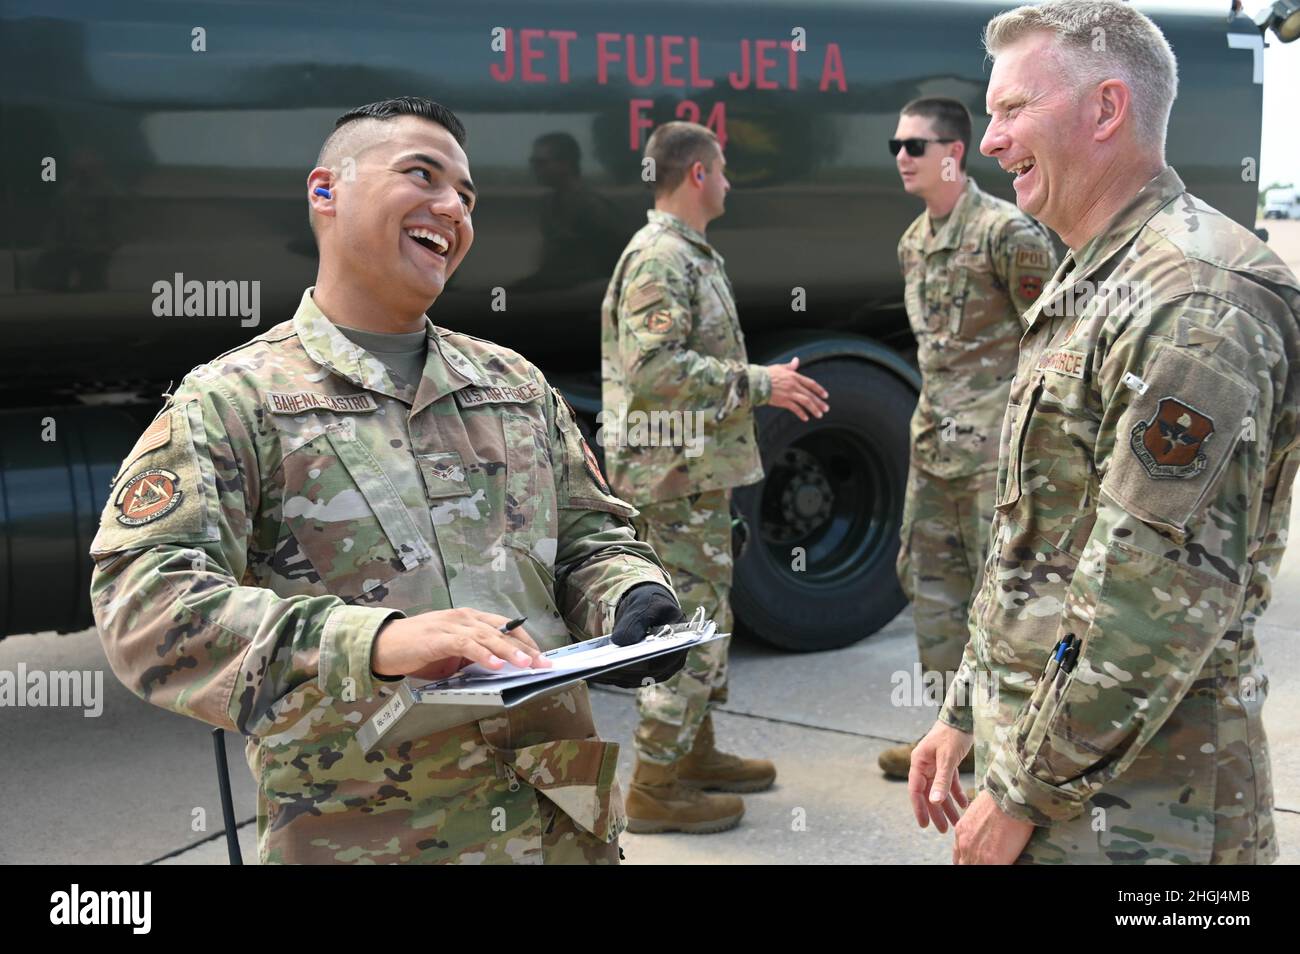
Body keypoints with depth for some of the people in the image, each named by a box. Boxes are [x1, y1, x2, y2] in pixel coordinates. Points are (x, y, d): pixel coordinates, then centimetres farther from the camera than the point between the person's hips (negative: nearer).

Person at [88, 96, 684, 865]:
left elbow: (589, 539, 17)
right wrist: (375, 642, -31)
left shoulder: (515, 382, 13)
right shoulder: (232, 400, -4)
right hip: (359, 835, -4)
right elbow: (145, 600, -16)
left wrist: (635, 600, -8)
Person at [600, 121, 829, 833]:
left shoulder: (690, 255, 16)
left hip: (697, 469, 11)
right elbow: (653, 365, -27)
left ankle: (694, 752, 30)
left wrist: (767, 387, 14)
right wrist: (758, 383, -23)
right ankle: (656, 788, 4)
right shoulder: (659, 258, -17)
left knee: (703, 615, 18)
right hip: (676, 473, -11)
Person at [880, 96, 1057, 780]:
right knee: (928, 579, 12)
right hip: (934, 443, 9)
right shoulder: (913, 243, 13)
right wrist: (933, 418, 19)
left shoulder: (1008, 233, -12)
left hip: (996, 447, -9)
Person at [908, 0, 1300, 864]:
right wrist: (965, 715, 16)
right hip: (1038, 742, 9)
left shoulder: (1195, 300, -20)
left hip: (1127, 806, -9)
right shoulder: (1088, 289, 13)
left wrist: (1027, 793, -19)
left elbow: (1169, 591, -25)